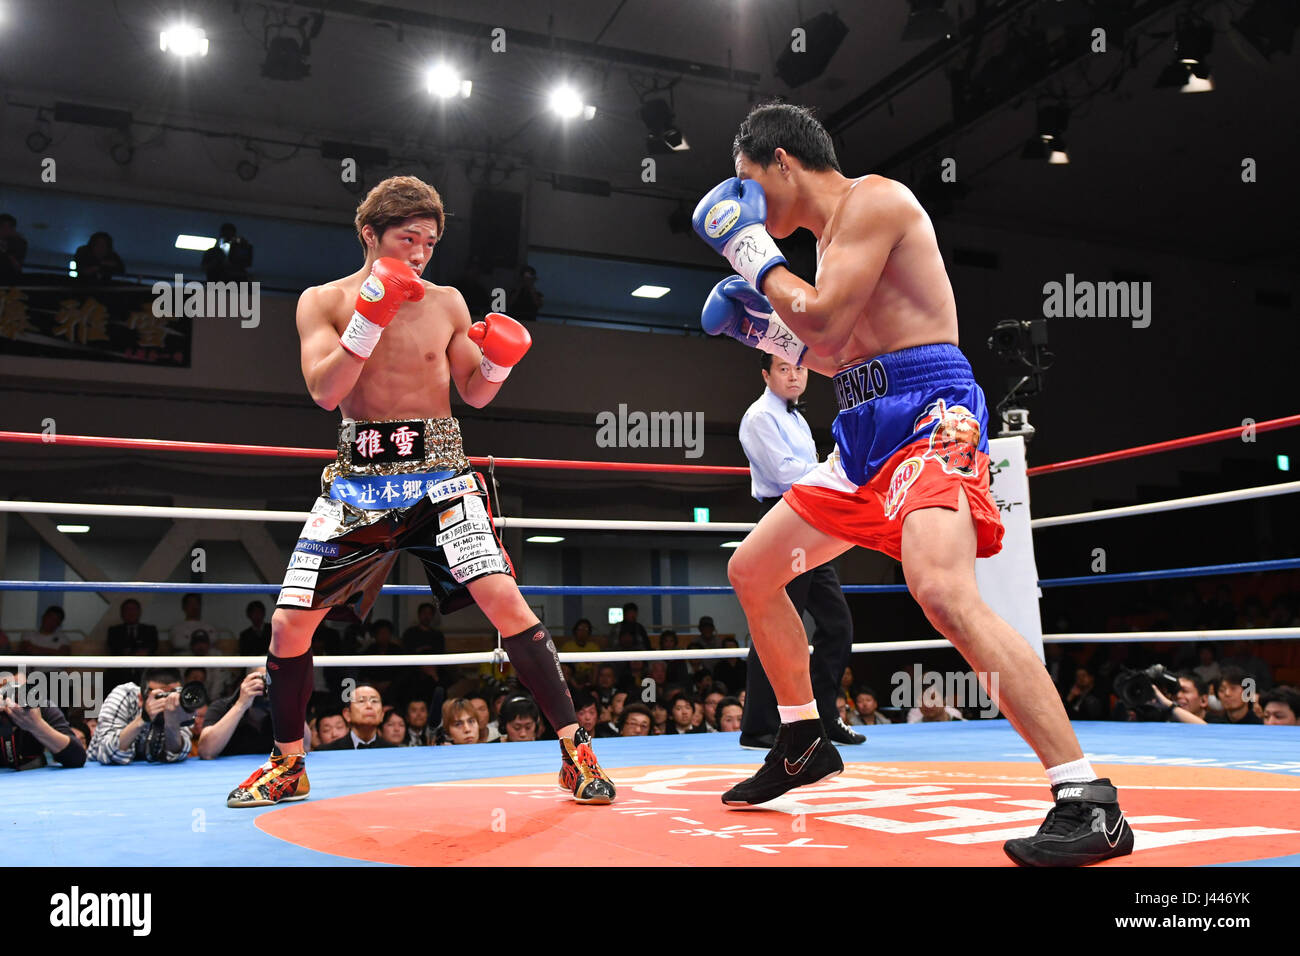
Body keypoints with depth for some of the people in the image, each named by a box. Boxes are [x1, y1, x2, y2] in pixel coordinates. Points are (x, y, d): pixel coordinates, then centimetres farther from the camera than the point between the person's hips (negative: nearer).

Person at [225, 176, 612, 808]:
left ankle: (576, 751, -8)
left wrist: (499, 359, -11)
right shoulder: (323, 301, 3)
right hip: (358, 477, 1)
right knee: (290, 624, 0)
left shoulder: (446, 303, 4)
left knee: (503, 597, -19)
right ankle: (287, 765, 24)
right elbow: (324, 391, -11)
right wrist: (369, 317, -20)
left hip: (437, 472, -1)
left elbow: (474, 394, 10)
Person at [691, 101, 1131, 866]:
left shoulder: (871, 199, -6)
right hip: (869, 430, 10)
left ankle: (1090, 803, -26)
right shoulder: (835, 229, 22)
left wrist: (751, 251, -4)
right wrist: (763, 328, 19)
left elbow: (824, 321, -17)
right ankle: (803, 743, 29)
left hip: (930, 413, -10)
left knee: (943, 591, -32)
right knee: (751, 570, 14)